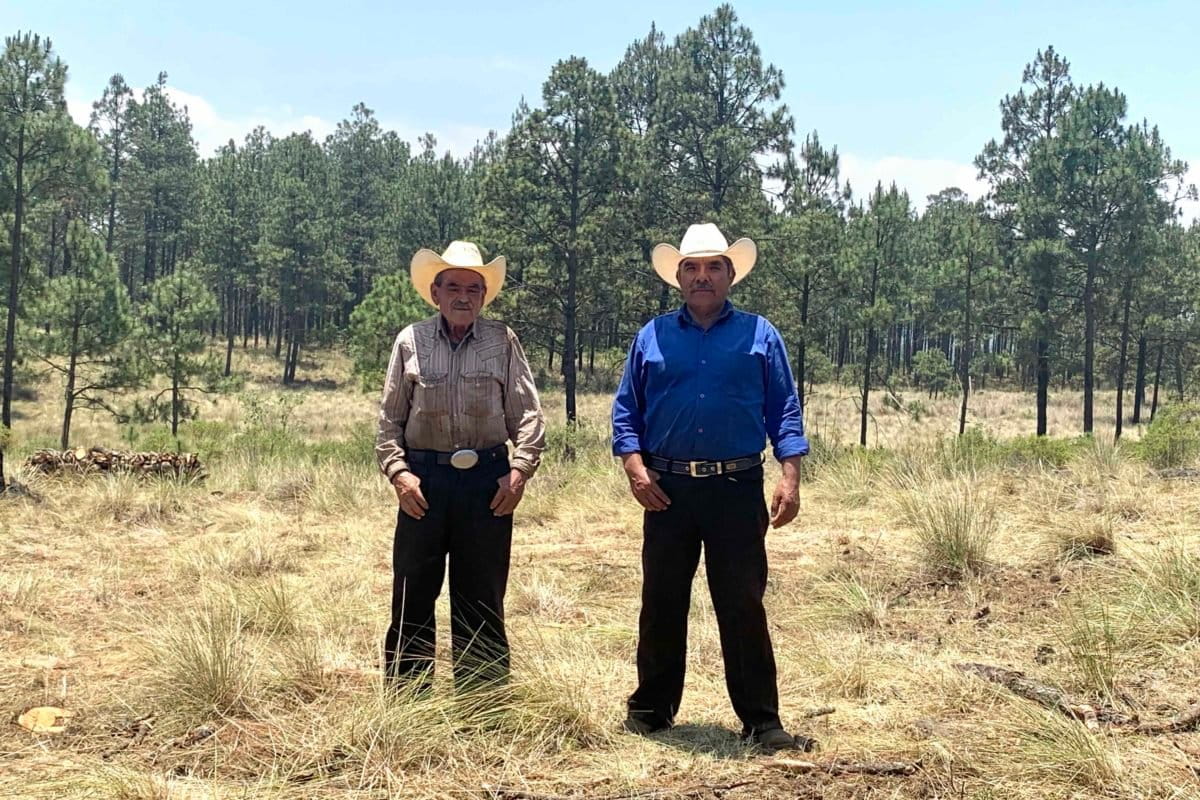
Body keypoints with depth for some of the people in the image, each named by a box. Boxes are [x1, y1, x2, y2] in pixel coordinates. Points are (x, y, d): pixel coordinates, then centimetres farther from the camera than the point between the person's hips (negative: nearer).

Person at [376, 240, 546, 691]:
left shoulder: (502, 341, 5)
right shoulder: (411, 341, 5)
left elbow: (527, 414, 5)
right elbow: (390, 418, 7)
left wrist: (520, 471, -7)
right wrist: (398, 471, -6)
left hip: (487, 481, 0)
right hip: (424, 480, 0)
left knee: (482, 601, 7)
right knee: (412, 598, 5)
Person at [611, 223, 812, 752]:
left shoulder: (759, 335, 6)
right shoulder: (653, 337, 9)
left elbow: (784, 410, 4)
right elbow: (626, 410, 10)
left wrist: (790, 476, -6)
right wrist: (634, 466, -5)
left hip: (737, 490, -2)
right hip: (668, 490, 2)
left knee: (743, 606, 0)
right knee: (662, 604, 10)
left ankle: (761, 721, 7)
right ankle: (650, 709, 23)